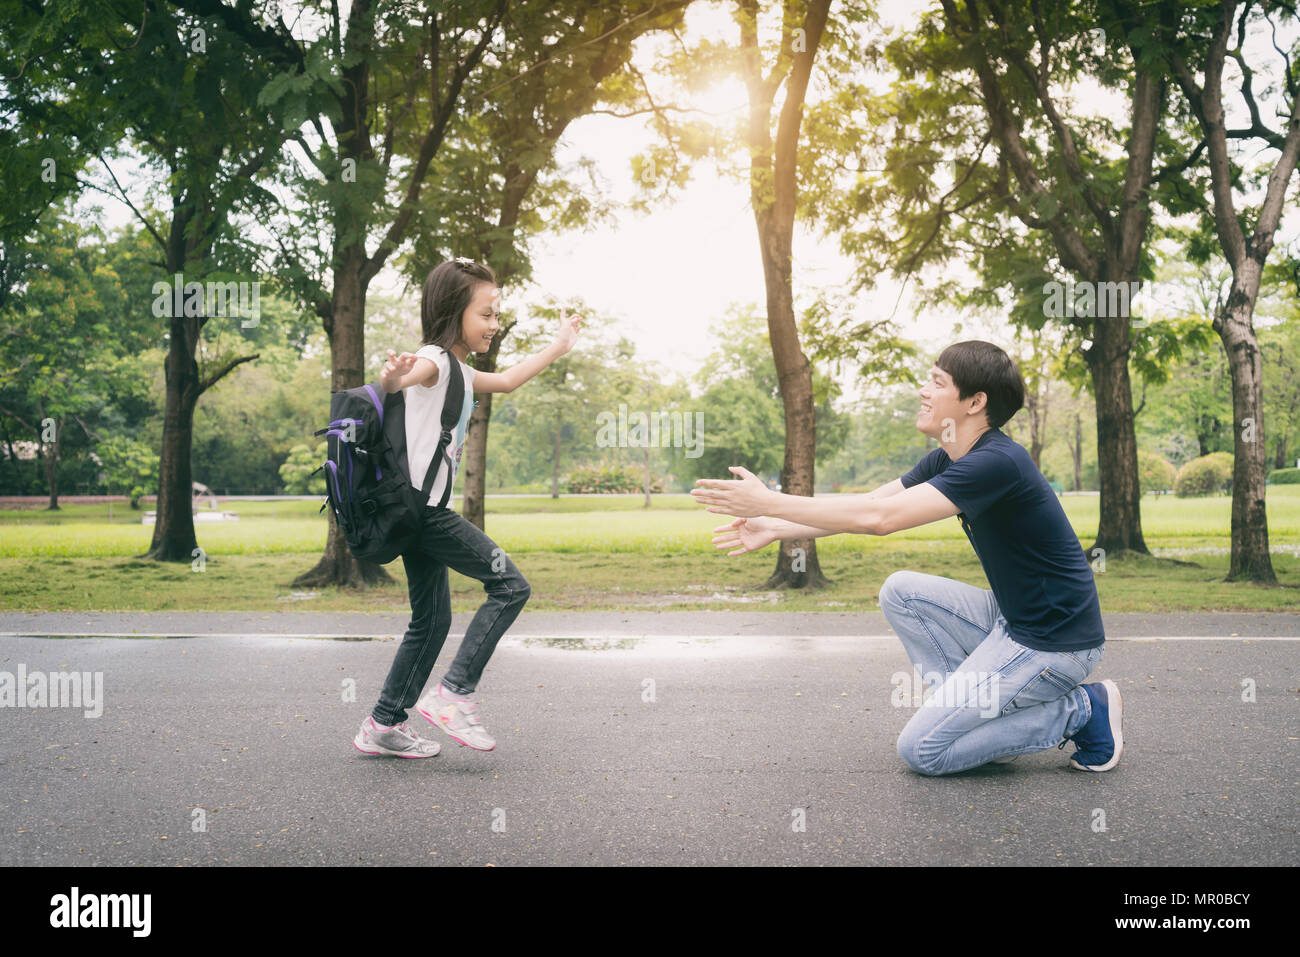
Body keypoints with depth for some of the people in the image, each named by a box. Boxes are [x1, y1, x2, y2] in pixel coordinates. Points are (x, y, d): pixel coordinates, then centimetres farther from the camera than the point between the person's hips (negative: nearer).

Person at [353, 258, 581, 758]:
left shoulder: (460, 373, 21)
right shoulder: (433, 360, -10)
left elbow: (507, 380, 38)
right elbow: (407, 376, -33)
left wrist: (560, 345, 45)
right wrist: (394, 377, -58)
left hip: (425, 513, 10)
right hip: (422, 506, -10)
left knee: (431, 620, 12)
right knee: (511, 586, -8)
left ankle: (384, 725, 17)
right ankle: (454, 693, -6)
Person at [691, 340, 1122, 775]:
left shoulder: (998, 462, -24)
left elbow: (879, 517, -29)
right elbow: (872, 501, 9)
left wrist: (769, 502, -25)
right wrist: (775, 529, 2)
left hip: (1055, 644, -9)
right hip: (1013, 621, 9)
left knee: (920, 749, -7)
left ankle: (1083, 711, 1)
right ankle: (965, 708, 8)